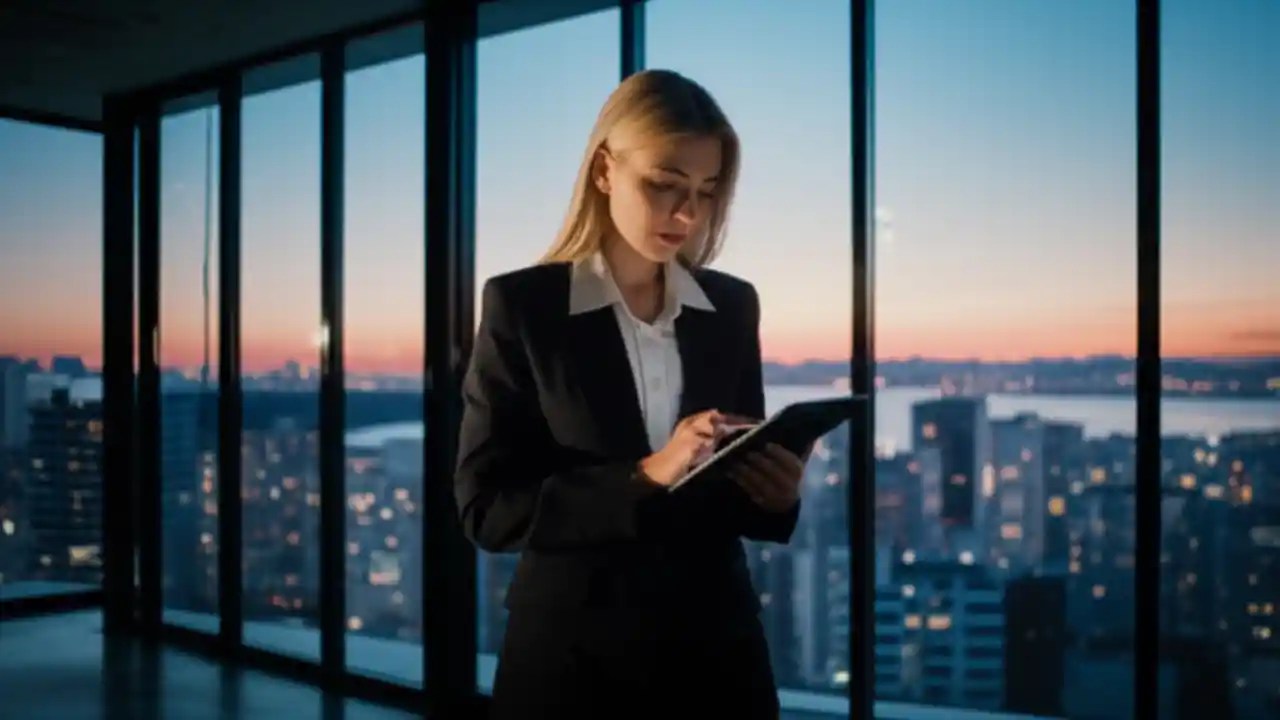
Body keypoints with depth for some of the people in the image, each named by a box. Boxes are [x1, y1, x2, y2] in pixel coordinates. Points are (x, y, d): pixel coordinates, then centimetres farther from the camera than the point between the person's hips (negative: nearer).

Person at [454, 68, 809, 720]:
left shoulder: (733, 305, 5)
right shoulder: (521, 304, -7)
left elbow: (737, 478, 11)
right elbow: (486, 507, -12)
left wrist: (774, 492, -11)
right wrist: (644, 477, -23)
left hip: (714, 641, 4)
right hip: (574, 652, -3)